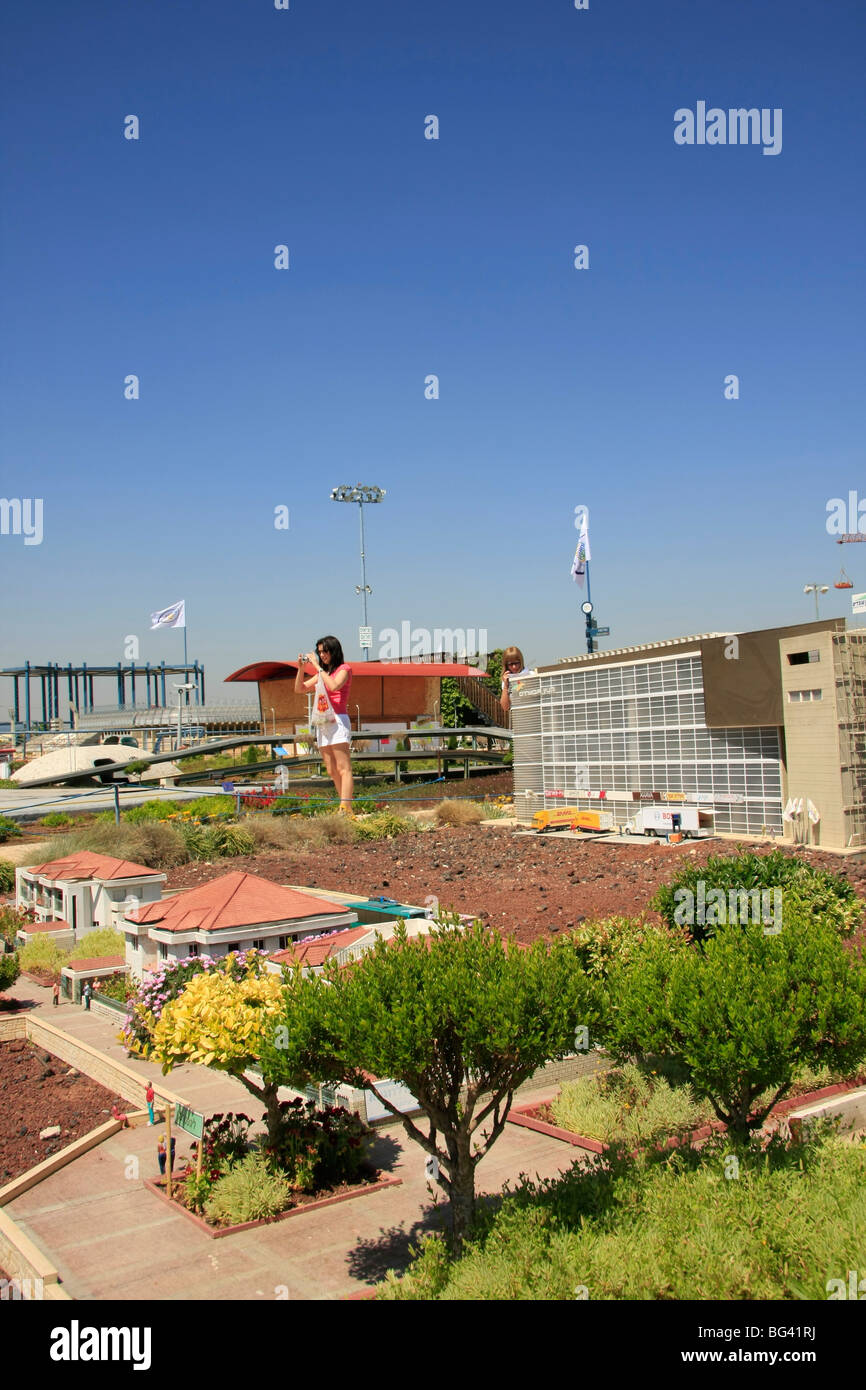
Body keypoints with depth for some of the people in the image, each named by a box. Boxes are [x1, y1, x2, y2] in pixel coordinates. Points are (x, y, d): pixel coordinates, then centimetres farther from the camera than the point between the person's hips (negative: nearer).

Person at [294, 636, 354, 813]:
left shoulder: (343, 669, 1)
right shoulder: (322, 672, 21)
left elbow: (334, 686, -20)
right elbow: (299, 688, 19)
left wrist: (318, 666, -14)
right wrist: (301, 668, 6)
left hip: (338, 721, -8)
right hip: (322, 724, 8)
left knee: (343, 769, -12)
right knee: (331, 771, 5)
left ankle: (345, 810, -18)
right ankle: (344, 808, 9)